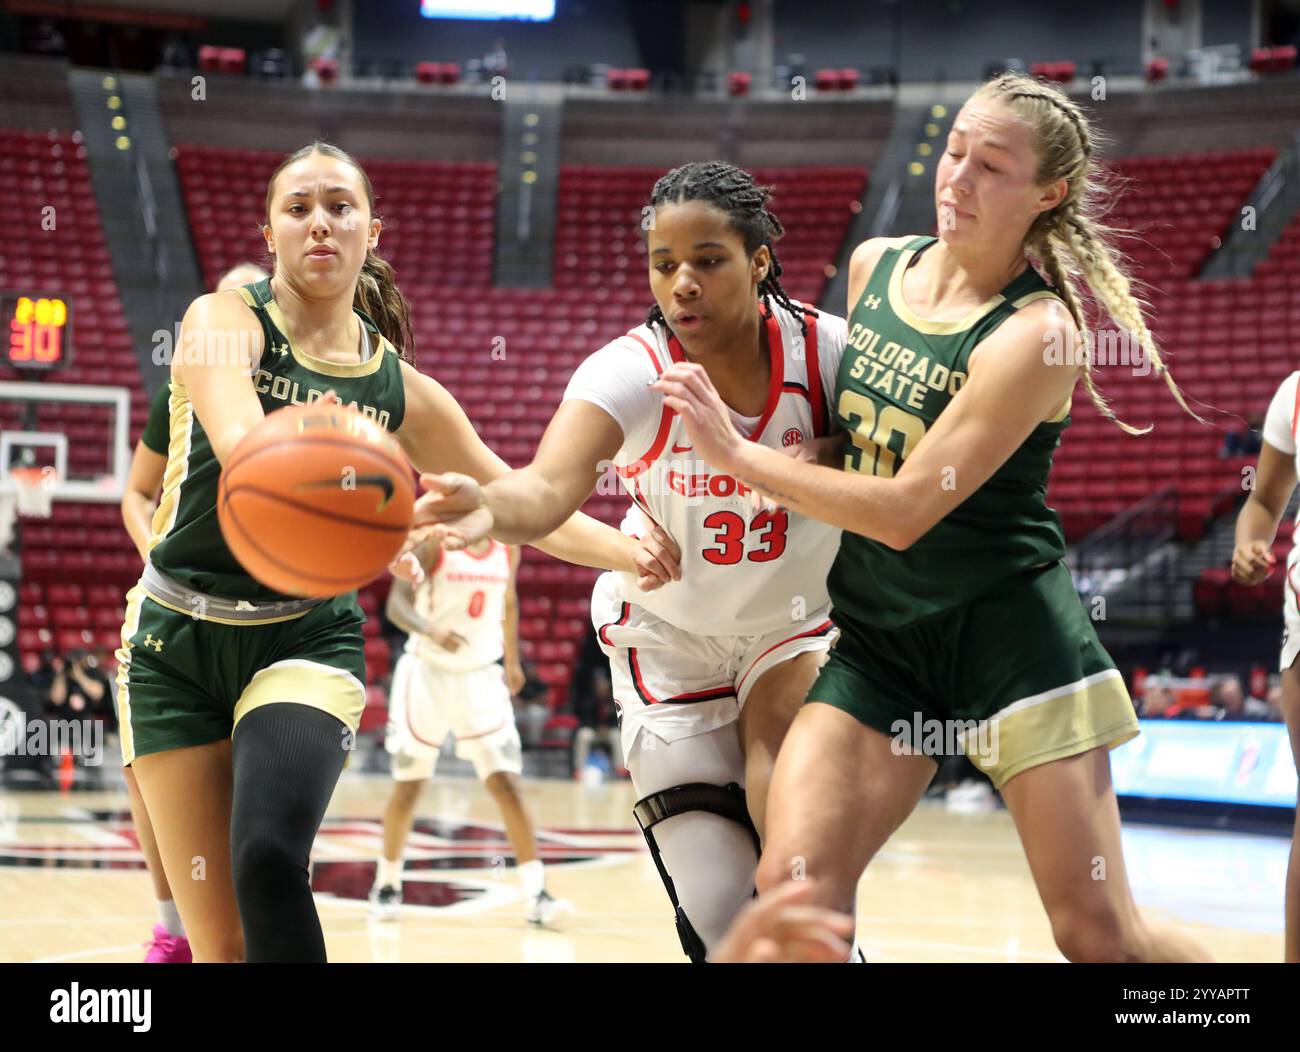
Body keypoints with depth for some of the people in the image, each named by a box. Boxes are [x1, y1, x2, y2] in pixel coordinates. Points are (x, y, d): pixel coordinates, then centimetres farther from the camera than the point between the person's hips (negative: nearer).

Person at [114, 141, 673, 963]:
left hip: (306, 640, 1)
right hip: (176, 645, -1)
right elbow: (237, 440, -28)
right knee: (221, 942, -4)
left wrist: (633, 552, -7)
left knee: (269, 856, -27)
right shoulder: (226, 321, -6)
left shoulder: (401, 389, 4)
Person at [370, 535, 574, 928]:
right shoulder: (433, 542, -14)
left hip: (481, 676, 3)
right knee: (407, 786, 7)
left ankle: (536, 895, -12)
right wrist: (432, 631, -40)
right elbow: (396, 603, -22)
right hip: (428, 673, -3)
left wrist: (512, 660, 21)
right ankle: (387, 884, 26)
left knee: (507, 785, -9)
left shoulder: (508, 548, 0)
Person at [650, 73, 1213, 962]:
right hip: (878, 638, 6)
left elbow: (905, 511, -21)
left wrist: (735, 452, -17)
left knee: (1098, 935, -4)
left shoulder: (1037, 333, -17)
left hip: (1011, 633, -5)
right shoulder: (873, 266, 5)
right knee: (793, 886, -13)